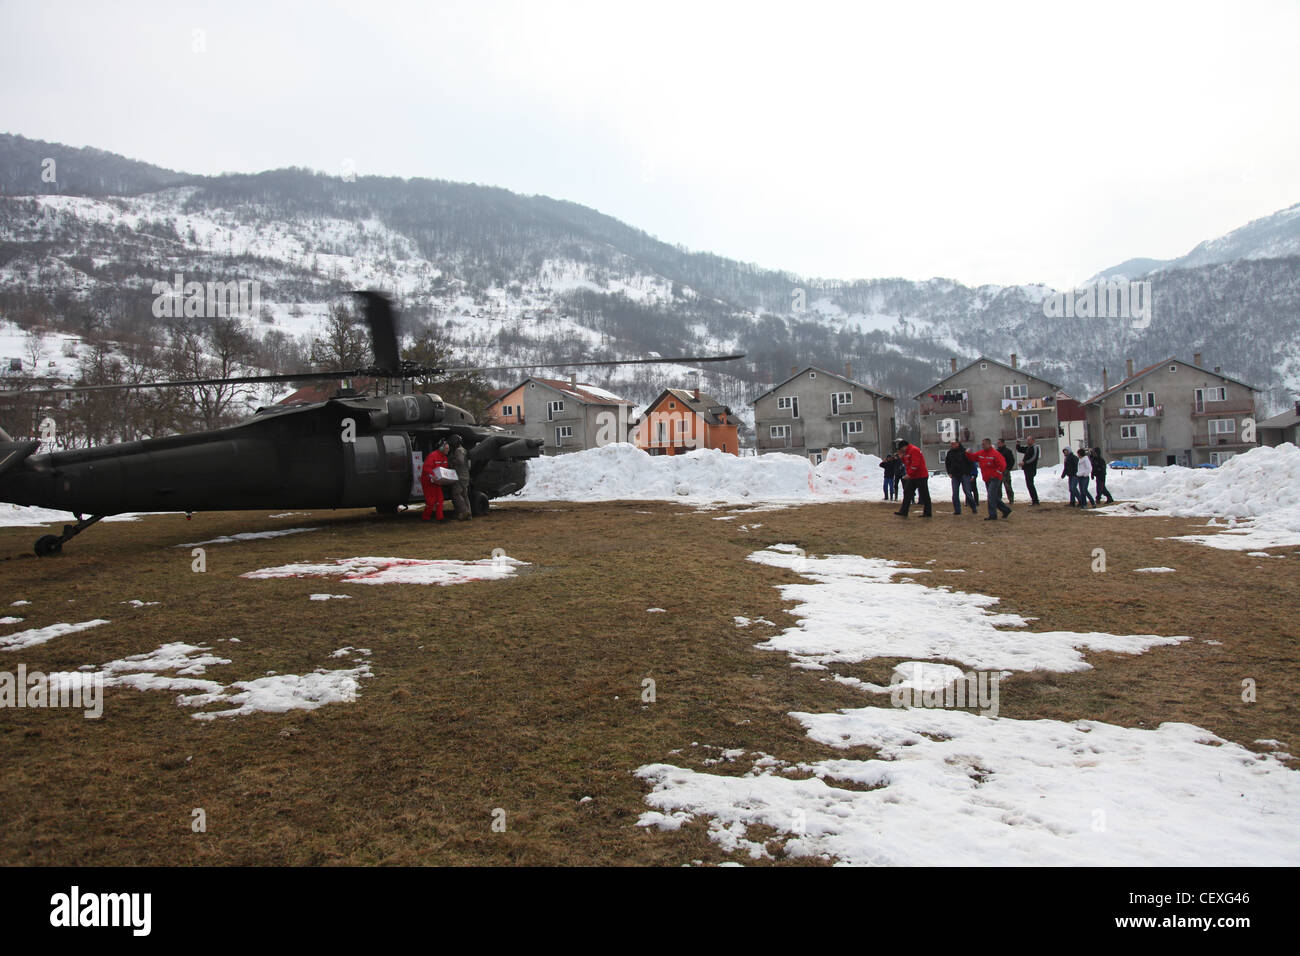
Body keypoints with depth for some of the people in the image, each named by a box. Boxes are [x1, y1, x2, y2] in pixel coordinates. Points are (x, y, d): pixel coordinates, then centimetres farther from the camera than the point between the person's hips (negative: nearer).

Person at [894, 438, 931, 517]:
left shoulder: (914, 450, -16)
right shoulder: (907, 452, 16)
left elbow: (915, 464, -24)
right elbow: (907, 463, 19)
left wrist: (909, 474, -22)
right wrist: (901, 457, 6)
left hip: (920, 477, -10)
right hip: (912, 477, 10)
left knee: (924, 494, -1)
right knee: (907, 493, 7)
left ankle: (927, 513, 6)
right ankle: (903, 512, 7)